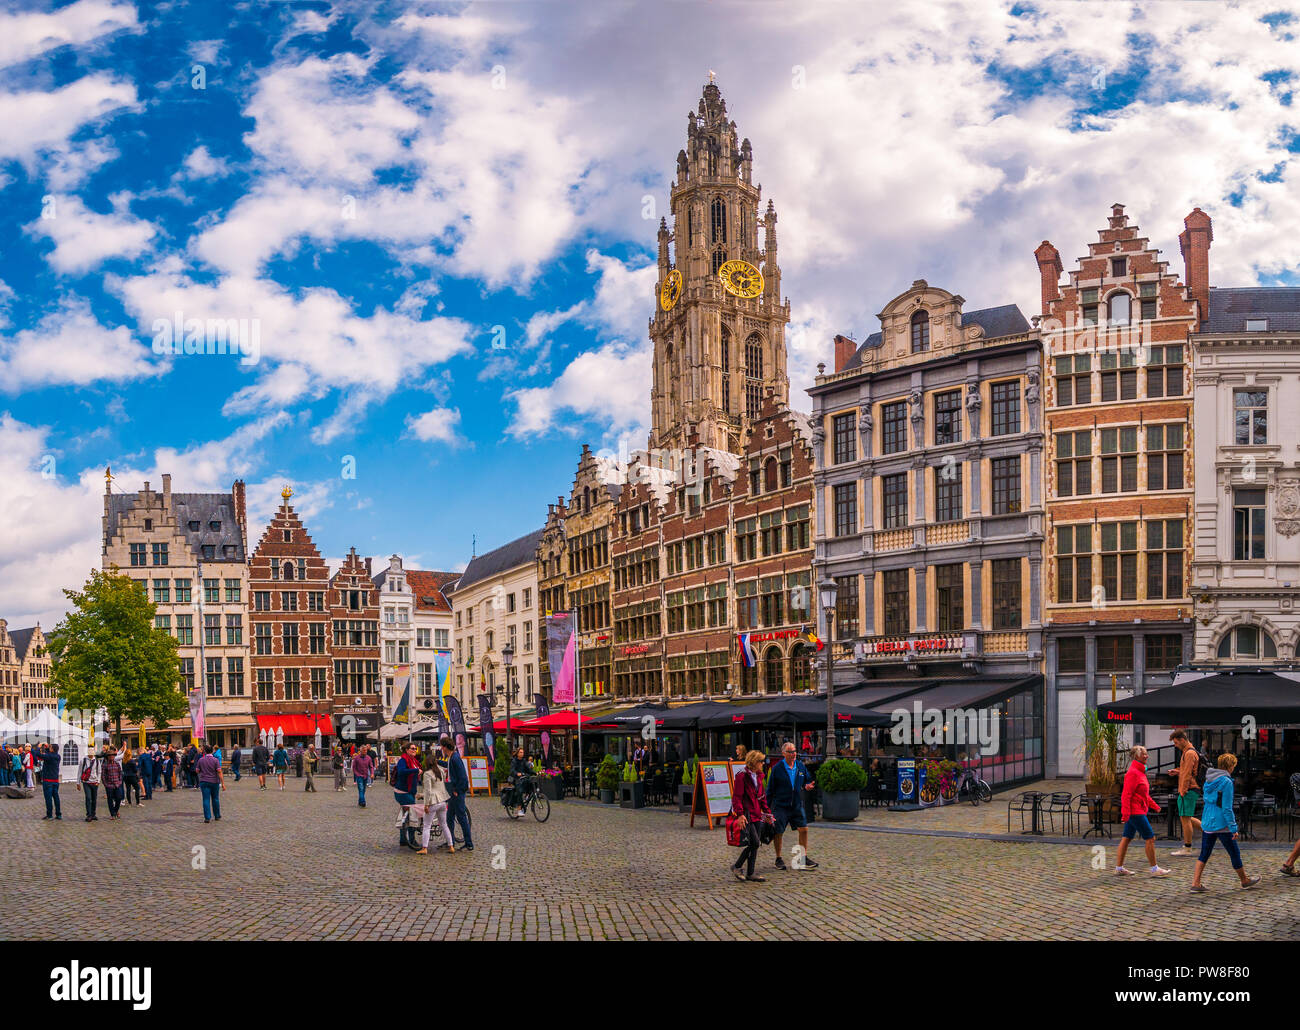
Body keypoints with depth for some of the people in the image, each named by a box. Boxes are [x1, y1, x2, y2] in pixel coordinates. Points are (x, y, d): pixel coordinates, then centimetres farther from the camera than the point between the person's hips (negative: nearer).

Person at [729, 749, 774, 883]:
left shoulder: (758, 776, 15)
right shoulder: (742, 776, -11)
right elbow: (736, 797, -15)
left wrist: (767, 812, 18)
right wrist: (740, 814, -23)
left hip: (756, 814, 9)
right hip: (746, 815, -9)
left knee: (755, 844, 7)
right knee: (755, 843, -13)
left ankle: (750, 874, 15)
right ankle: (736, 866, 1)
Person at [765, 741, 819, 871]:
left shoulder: (801, 766, 5)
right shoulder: (777, 768, -6)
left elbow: (808, 781, 17)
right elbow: (770, 789, -2)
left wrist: (807, 787, -8)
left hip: (797, 805, 4)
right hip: (780, 805, -4)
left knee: (804, 829, -1)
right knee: (778, 832, 0)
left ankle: (803, 857, 11)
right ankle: (779, 859, 16)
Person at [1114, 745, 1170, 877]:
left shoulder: (1140, 772, 16)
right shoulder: (1133, 773, -16)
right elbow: (1126, 794, -21)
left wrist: (1154, 805, 23)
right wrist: (1125, 812, -25)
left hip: (1136, 811, 10)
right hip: (1135, 811, -10)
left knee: (1126, 839, 10)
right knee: (1150, 838, -5)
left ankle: (1119, 868, 14)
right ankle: (1154, 869, 1)